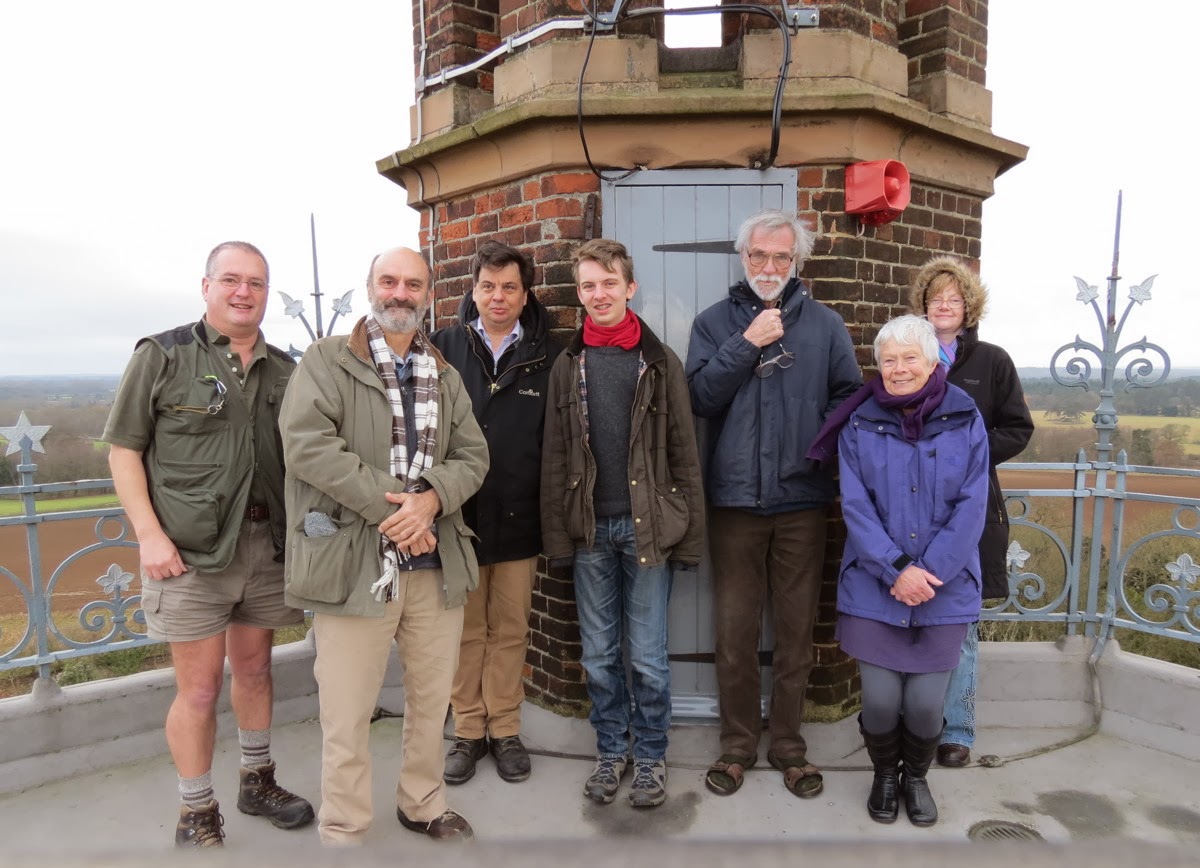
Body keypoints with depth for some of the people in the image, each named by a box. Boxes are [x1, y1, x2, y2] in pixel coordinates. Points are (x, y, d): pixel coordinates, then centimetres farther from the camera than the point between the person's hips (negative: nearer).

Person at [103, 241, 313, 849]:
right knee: (199, 688, 3)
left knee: (254, 669, 17)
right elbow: (123, 449, -3)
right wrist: (150, 535, -12)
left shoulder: (284, 370, 9)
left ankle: (257, 782, 36)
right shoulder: (162, 356, -2)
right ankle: (196, 815, 22)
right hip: (190, 549, -4)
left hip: (267, 544, 4)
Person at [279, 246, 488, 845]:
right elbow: (307, 443, -14)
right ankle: (342, 833, 26)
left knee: (432, 698, 17)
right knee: (348, 712, 4)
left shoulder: (444, 375, 14)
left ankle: (423, 805, 39)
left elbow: (473, 455, 7)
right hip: (354, 562, -4)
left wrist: (431, 499, -14)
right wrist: (387, 509, -18)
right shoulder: (327, 359, -1)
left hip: (435, 562, 5)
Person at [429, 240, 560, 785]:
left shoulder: (546, 357, 1)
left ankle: (505, 730, 29)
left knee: (510, 630, 12)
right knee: (466, 629, 12)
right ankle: (468, 731, 28)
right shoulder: (445, 347, 1)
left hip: (518, 519, 0)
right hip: (457, 514, 0)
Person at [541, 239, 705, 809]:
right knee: (599, 655, 13)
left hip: (646, 525, -2)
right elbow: (554, 458, 4)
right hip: (590, 530, 2)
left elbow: (684, 454, -1)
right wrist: (557, 536, 0)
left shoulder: (661, 362, 0)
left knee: (647, 656, 7)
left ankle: (650, 757, 26)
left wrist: (689, 534, -5)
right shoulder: (567, 366, 6)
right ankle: (610, 751, 31)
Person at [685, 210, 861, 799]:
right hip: (733, 500, 0)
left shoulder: (824, 324, 7)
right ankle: (737, 744, 27)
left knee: (796, 632, 11)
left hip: (803, 501, 1)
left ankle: (788, 744, 29)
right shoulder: (715, 323, 6)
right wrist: (747, 344, -13)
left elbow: (850, 397, 5)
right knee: (734, 633, 9)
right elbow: (699, 396, -7)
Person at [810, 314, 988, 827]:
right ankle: (884, 775, 33)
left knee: (925, 702, 3)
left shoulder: (965, 421, 0)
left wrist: (929, 571, -14)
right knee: (880, 699, 1)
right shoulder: (859, 424, -1)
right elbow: (855, 507, -6)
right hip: (874, 589, 0)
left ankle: (916, 776, 35)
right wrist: (896, 569, -16)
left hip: (945, 589, 1)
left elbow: (971, 507, -5)